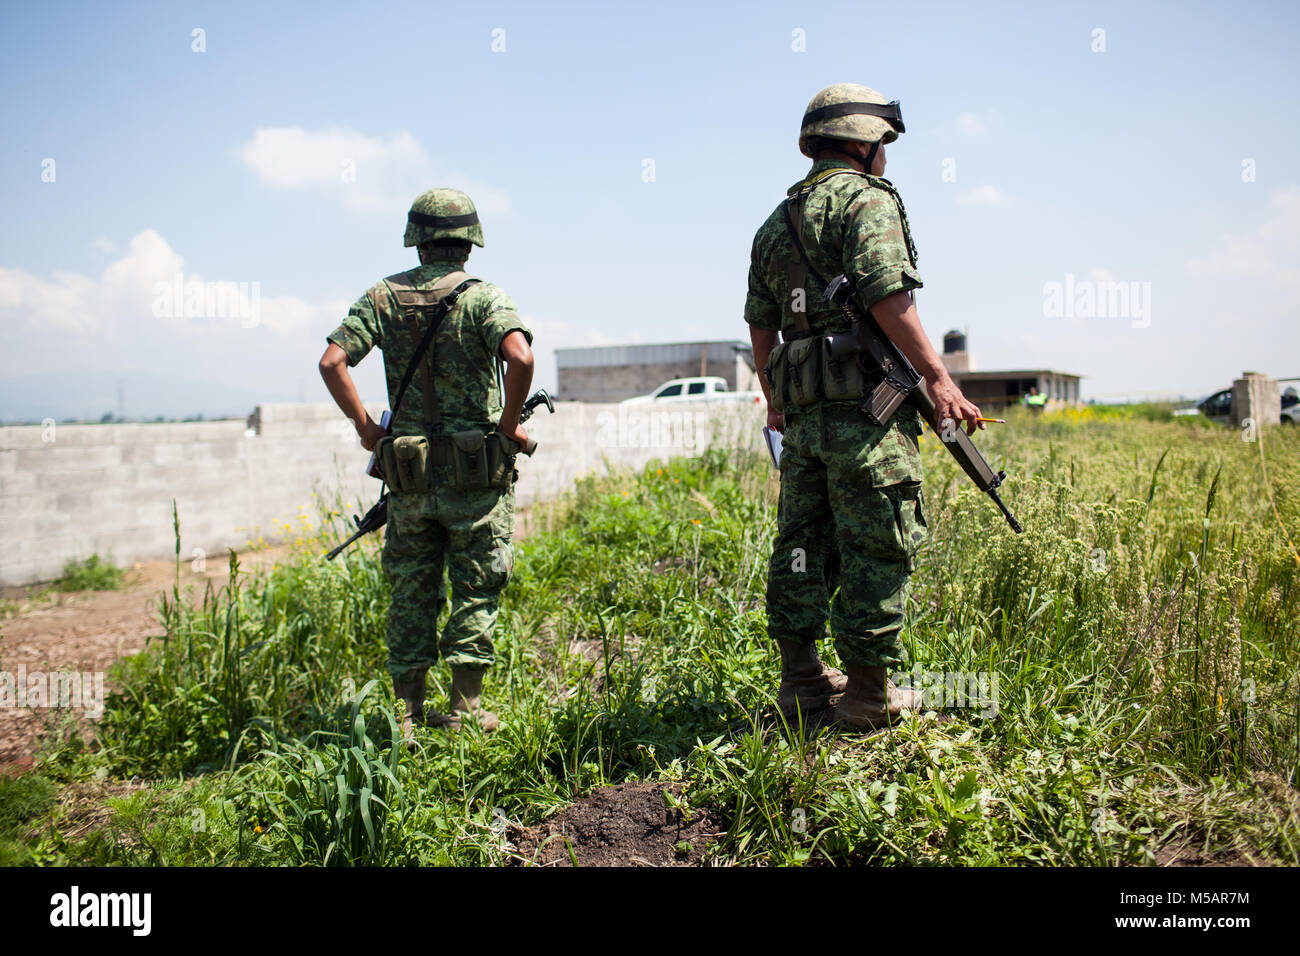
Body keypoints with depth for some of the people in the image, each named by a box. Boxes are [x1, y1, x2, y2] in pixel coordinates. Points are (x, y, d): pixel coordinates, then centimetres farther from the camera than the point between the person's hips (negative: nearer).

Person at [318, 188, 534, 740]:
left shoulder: (384, 297, 3)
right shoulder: (483, 297, -6)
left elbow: (332, 362, -5)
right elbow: (520, 356, -24)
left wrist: (364, 428, 4)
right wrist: (509, 423, -11)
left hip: (408, 472, 3)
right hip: (475, 475, -3)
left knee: (411, 594, 13)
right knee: (475, 591, 9)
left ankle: (408, 714, 20)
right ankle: (466, 710, 12)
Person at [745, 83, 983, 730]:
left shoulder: (776, 222, 20)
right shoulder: (867, 199, -3)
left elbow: (760, 323, 20)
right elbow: (886, 295, -17)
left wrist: (775, 402, 28)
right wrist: (938, 377, -15)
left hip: (802, 411, 8)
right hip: (864, 406, -8)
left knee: (802, 542, 12)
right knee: (876, 549, -1)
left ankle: (802, 679, 20)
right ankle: (868, 694, 5)